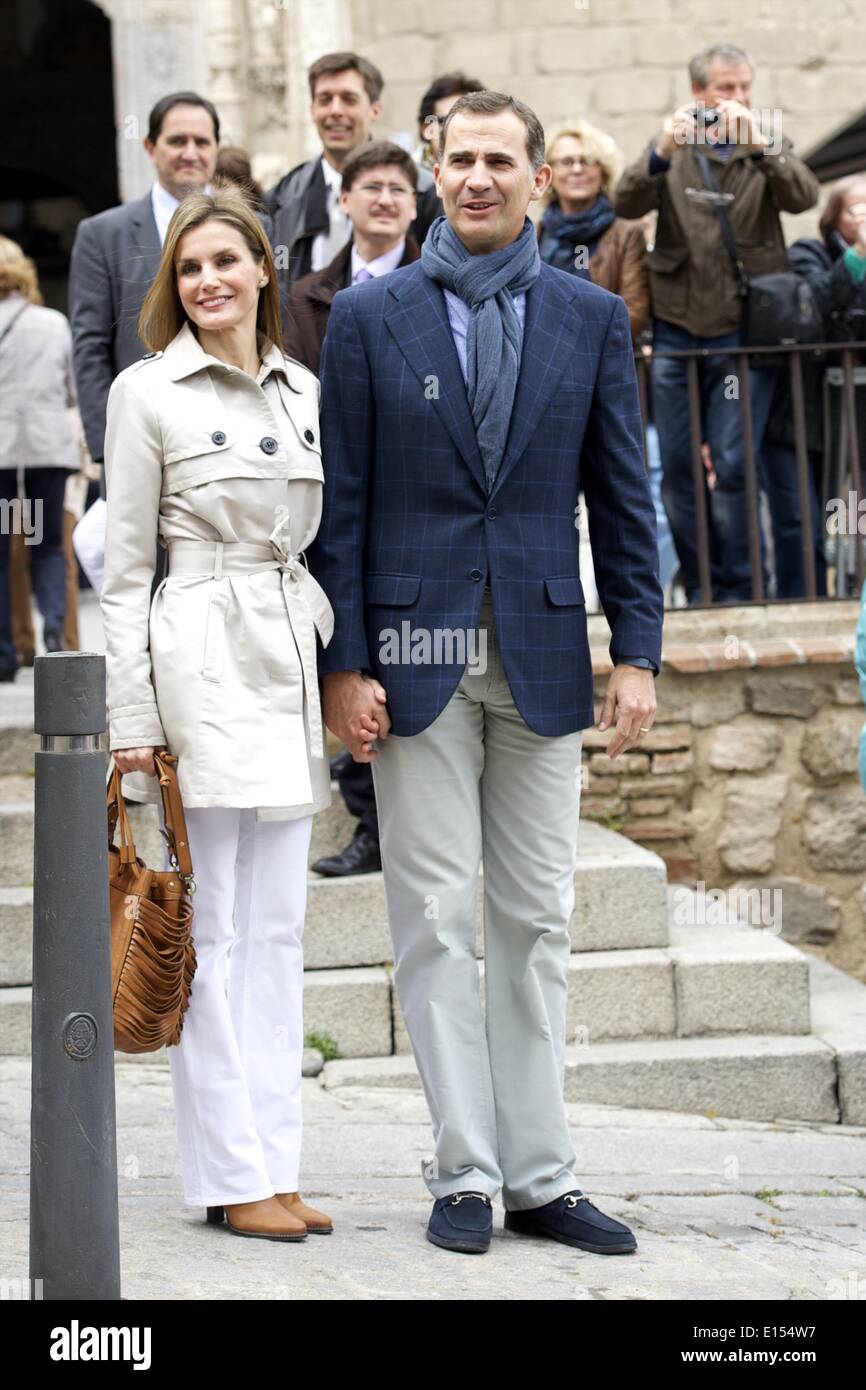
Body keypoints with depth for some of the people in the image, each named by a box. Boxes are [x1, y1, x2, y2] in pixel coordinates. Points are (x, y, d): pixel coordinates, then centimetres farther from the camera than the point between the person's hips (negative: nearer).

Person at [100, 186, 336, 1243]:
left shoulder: (303, 391, 13)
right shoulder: (147, 392, -2)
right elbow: (124, 568, -4)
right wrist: (132, 719, -9)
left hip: (293, 660, 6)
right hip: (200, 662, -5)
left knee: (277, 927, 7)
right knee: (211, 928, -3)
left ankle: (273, 1162, 12)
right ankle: (229, 1174, 3)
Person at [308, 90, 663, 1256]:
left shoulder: (591, 318, 7)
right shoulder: (370, 316, 2)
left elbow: (623, 497, 7)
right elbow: (342, 503, 0)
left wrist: (637, 654, 0)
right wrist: (345, 662, -6)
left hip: (543, 655, 2)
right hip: (417, 655, -2)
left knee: (537, 921, 6)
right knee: (434, 921, 0)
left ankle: (538, 1177, 13)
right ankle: (465, 1172, 8)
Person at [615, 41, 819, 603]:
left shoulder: (770, 151, 5)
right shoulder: (673, 154, 7)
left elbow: (804, 196, -15)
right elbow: (626, 204, -9)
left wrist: (760, 145, -31)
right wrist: (662, 151, -27)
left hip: (743, 332, -2)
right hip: (676, 330, 2)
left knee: (734, 465, -7)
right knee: (678, 467, 4)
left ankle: (737, 589, 3)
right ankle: (699, 588, 15)